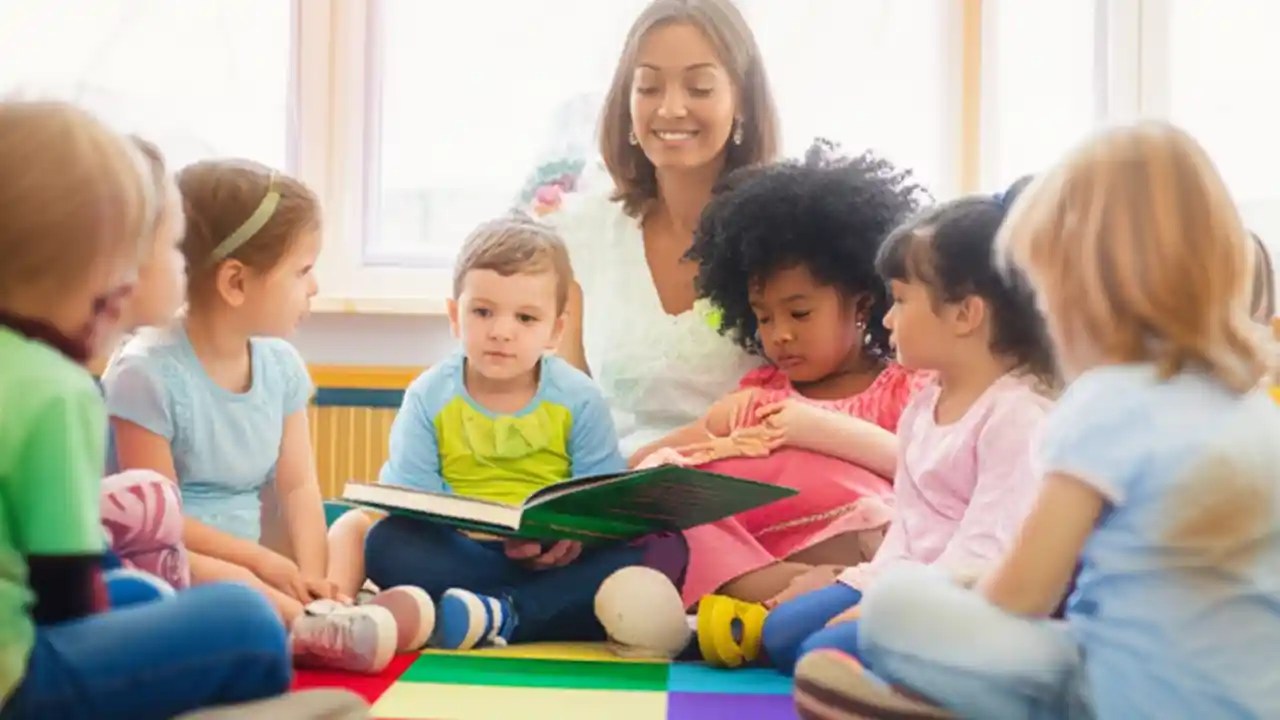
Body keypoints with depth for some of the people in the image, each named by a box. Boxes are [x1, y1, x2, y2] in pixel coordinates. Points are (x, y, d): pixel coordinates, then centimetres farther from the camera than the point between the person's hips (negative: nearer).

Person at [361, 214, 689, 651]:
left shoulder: (578, 398, 1)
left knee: (664, 549, -24)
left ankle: (503, 615, -37)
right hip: (463, 555, 0)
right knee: (387, 544, -29)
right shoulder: (429, 396, 1)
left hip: (556, 559, 1)